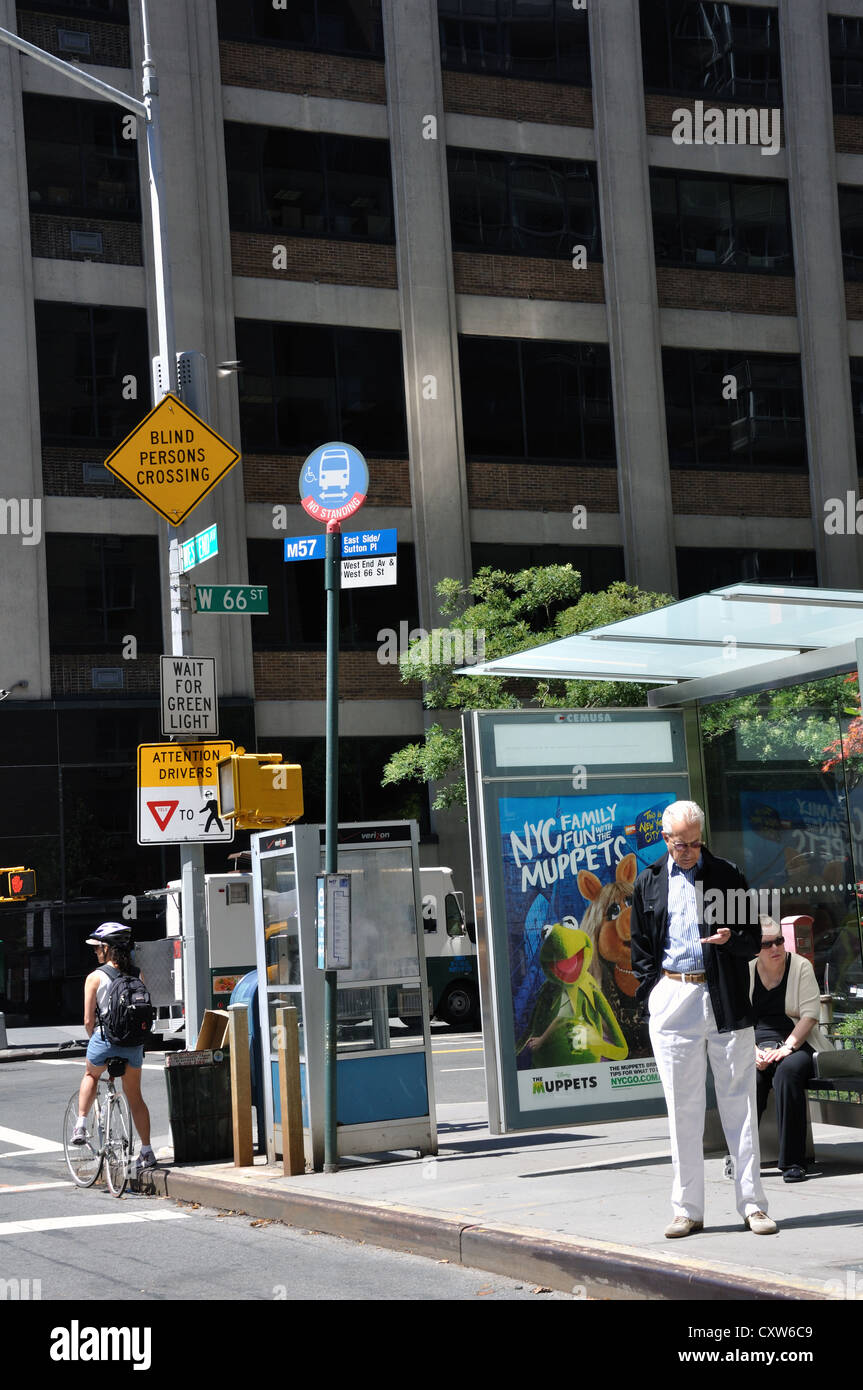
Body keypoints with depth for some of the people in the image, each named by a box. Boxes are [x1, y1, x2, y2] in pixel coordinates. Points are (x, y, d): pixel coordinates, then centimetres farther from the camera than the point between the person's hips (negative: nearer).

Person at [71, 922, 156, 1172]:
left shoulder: (95, 977, -8)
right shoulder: (137, 975, 3)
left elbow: (88, 1020, -7)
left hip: (104, 1039, -3)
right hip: (134, 1044, 3)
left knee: (91, 1075, 30)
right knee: (135, 1097, 13)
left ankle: (81, 1126, 21)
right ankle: (147, 1152, 14)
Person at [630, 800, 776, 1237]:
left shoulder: (727, 875, 8)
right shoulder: (648, 883, 12)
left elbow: (753, 939, 9)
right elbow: (640, 949, 14)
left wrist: (730, 938, -13)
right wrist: (654, 992, 1)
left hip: (725, 1001, -1)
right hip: (673, 1002, 1)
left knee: (739, 1102, 0)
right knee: (682, 1108, 3)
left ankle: (752, 1204, 6)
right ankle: (687, 1209, 8)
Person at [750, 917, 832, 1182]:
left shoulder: (800, 966, 2)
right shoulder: (745, 973, 9)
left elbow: (810, 1013, -5)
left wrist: (787, 1047, -18)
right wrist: (753, 1051, -12)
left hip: (797, 1044, -2)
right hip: (757, 1048, 2)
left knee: (788, 1071, -36)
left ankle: (793, 1162, -32)